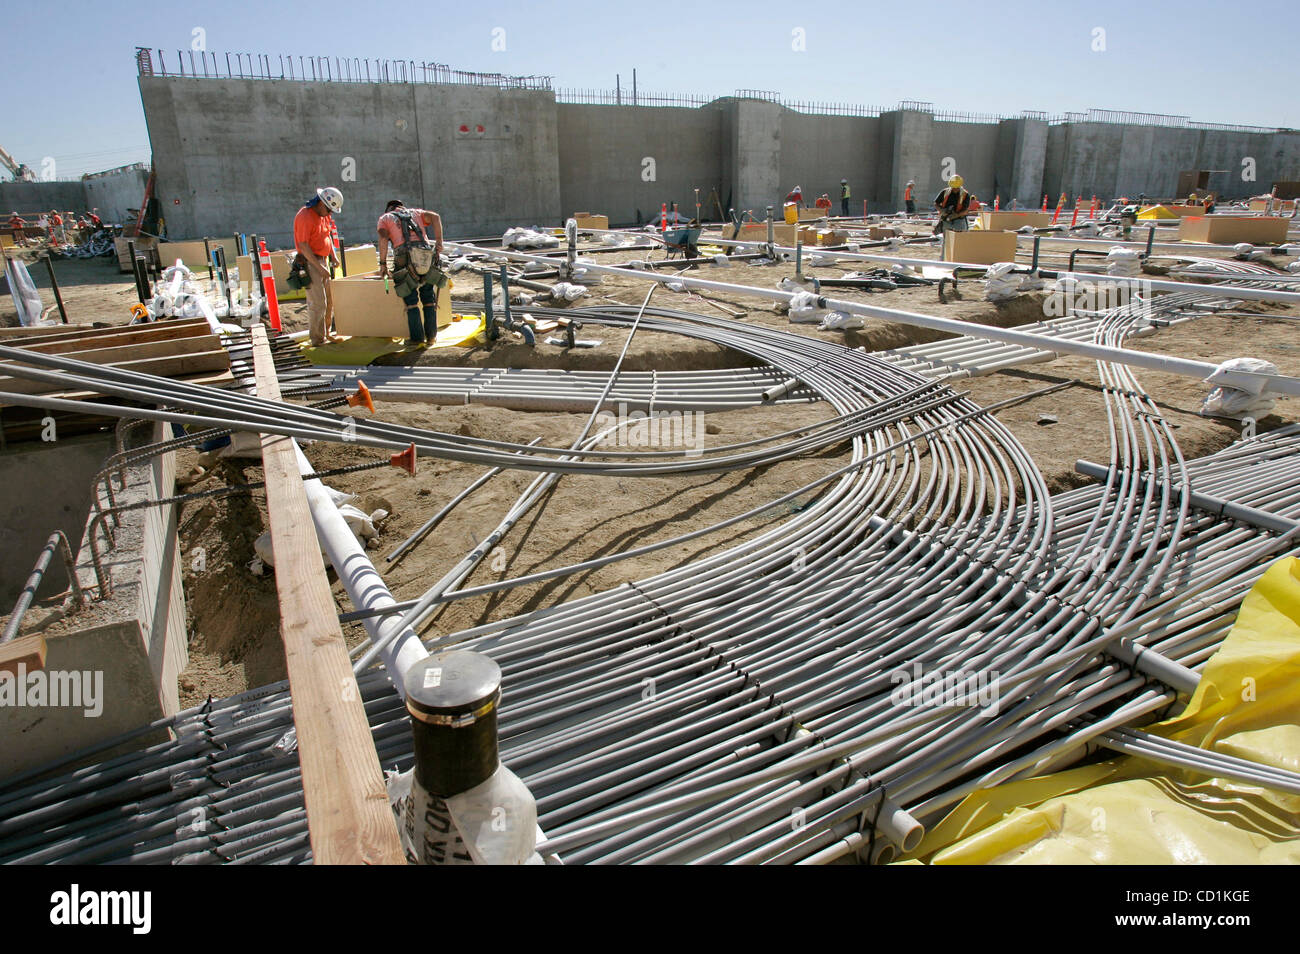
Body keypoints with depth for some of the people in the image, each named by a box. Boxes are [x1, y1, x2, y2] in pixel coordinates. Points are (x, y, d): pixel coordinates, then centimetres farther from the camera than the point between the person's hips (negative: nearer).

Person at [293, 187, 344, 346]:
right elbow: (303, 246, -21)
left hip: (323, 259, 9)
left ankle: (325, 333, 25)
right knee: (317, 303, -9)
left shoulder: (324, 215, 10)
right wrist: (319, 267, -23)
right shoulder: (305, 216, -18)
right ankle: (318, 339, -2)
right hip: (310, 261, -9)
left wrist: (333, 255, 8)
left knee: (329, 300, 13)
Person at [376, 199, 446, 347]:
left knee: (411, 300, 8)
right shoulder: (415, 212, 29)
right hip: (428, 258, 2)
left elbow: (383, 238, 2)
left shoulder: (385, 218, 21)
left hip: (406, 259, -2)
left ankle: (417, 337, 5)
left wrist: (382, 264, 2)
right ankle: (431, 336, 14)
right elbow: (435, 217, 10)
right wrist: (439, 241, 4)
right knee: (429, 298, 15)